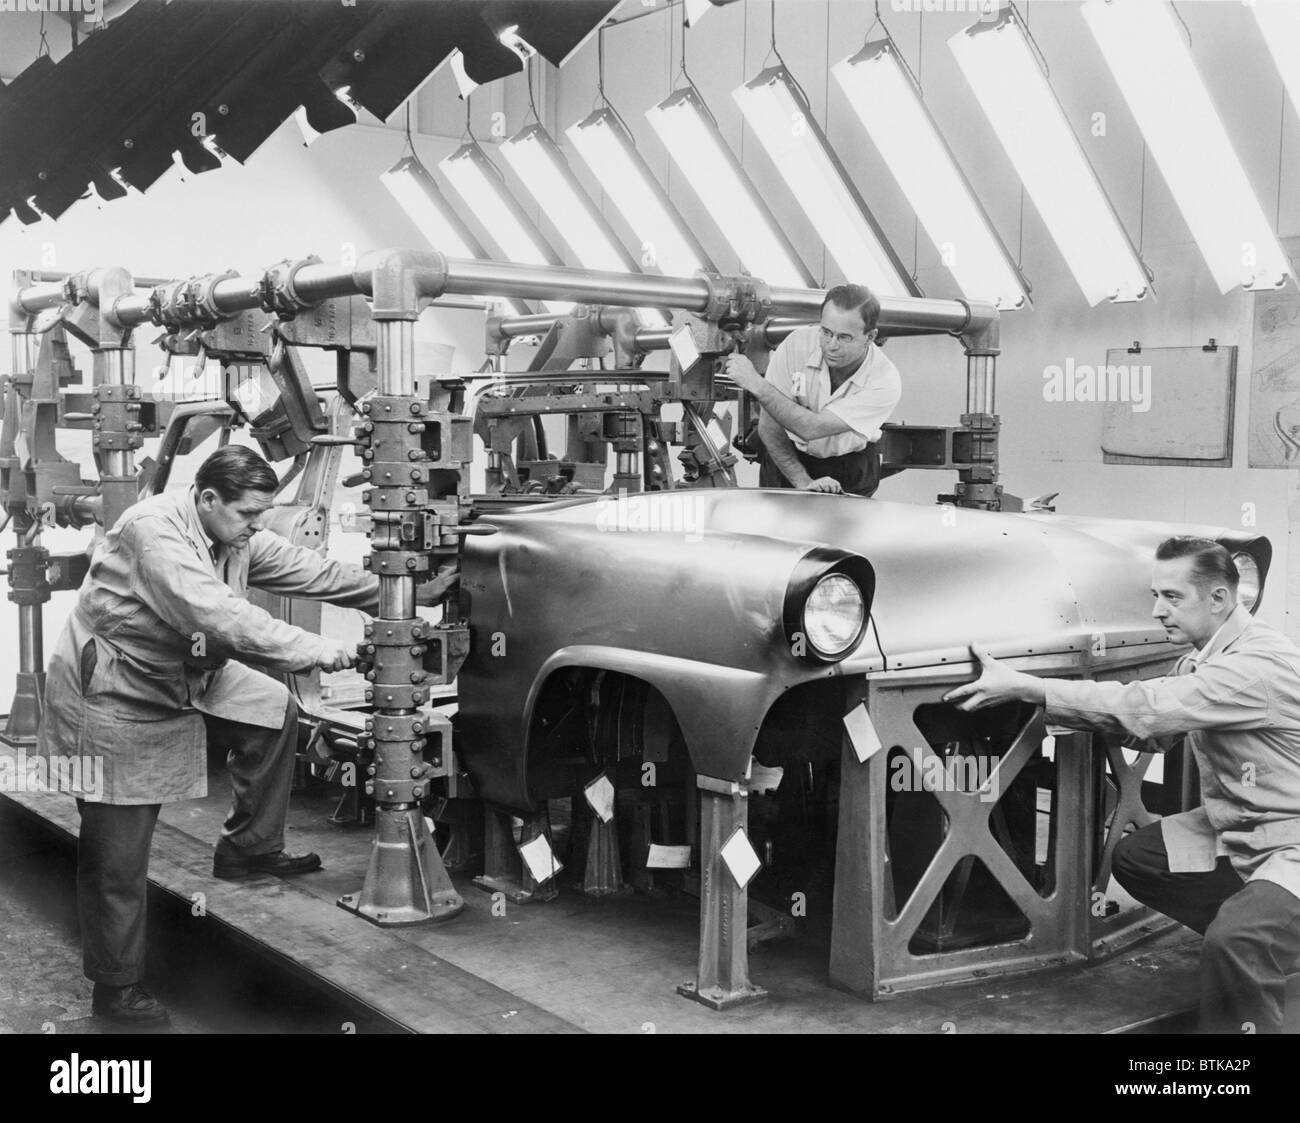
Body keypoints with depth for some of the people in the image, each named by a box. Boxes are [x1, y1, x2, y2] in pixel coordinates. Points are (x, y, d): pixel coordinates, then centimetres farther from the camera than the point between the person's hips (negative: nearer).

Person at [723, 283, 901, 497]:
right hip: (786, 457, 0)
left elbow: (811, 429, -32)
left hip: (850, 467, 0)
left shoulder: (885, 382, -26)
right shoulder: (797, 344, -21)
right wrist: (804, 483, -23)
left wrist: (756, 384, -33)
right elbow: (769, 426, -17)